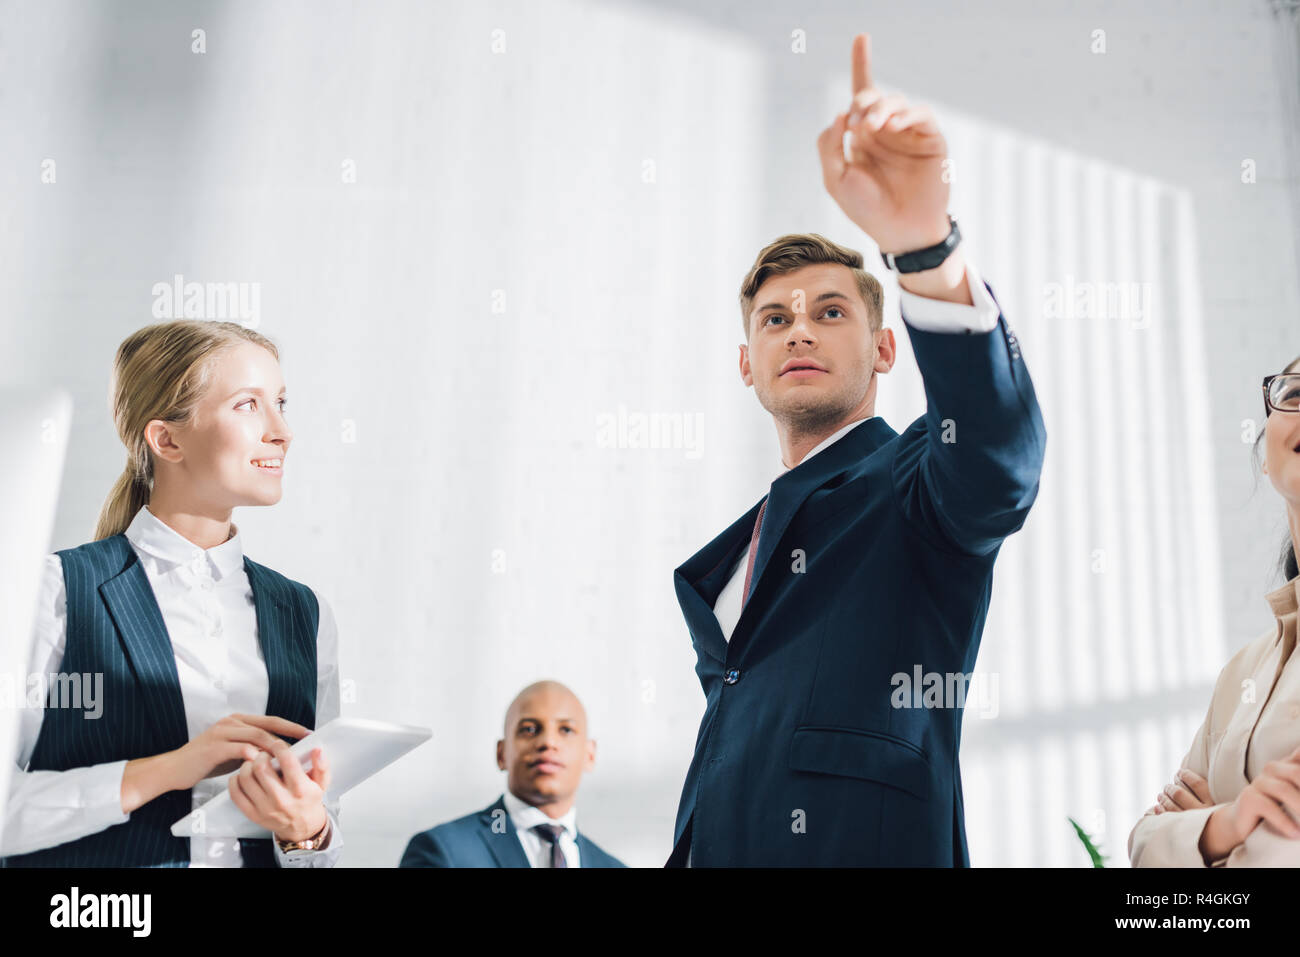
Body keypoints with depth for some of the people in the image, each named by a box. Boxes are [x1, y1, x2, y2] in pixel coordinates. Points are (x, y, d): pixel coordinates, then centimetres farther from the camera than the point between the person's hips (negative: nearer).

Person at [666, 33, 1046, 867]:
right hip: (713, 850, 7)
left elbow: (1000, 450, -26)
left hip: (861, 842, -6)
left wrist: (925, 246, -42)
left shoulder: (917, 482, -3)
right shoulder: (737, 548, 18)